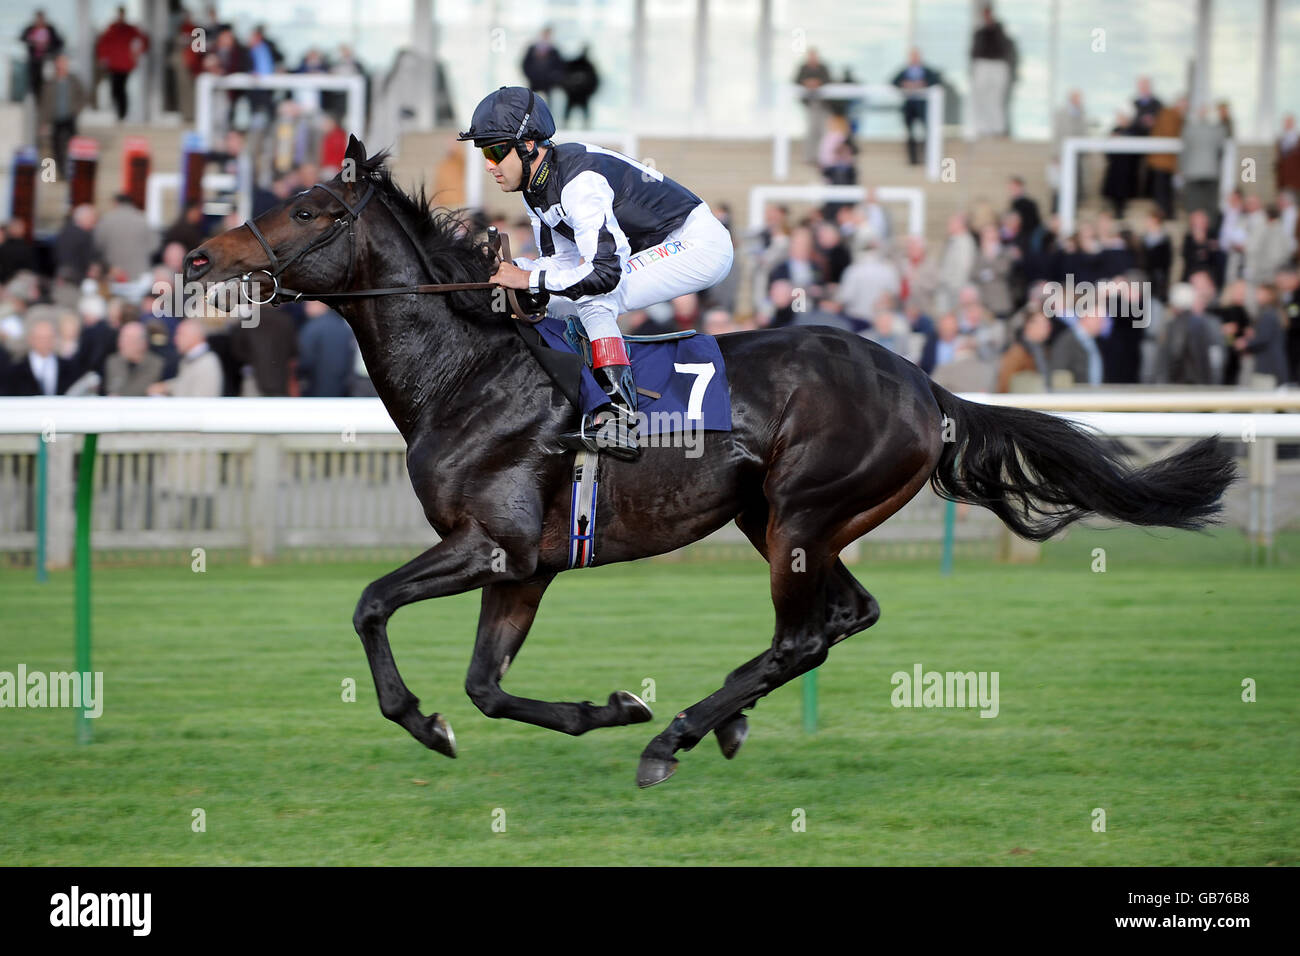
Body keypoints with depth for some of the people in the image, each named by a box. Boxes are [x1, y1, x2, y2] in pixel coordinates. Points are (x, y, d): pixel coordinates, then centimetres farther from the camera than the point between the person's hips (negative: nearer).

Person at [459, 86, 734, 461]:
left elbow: (604, 271, -33)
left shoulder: (579, 180, -27)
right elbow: (563, 261, 9)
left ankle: (618, 417, -24)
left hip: (701, 243, -10)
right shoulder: (537, 188, 4)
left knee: (593, 297, -22)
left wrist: (529, 279, -27)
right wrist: (510, 267, -9)